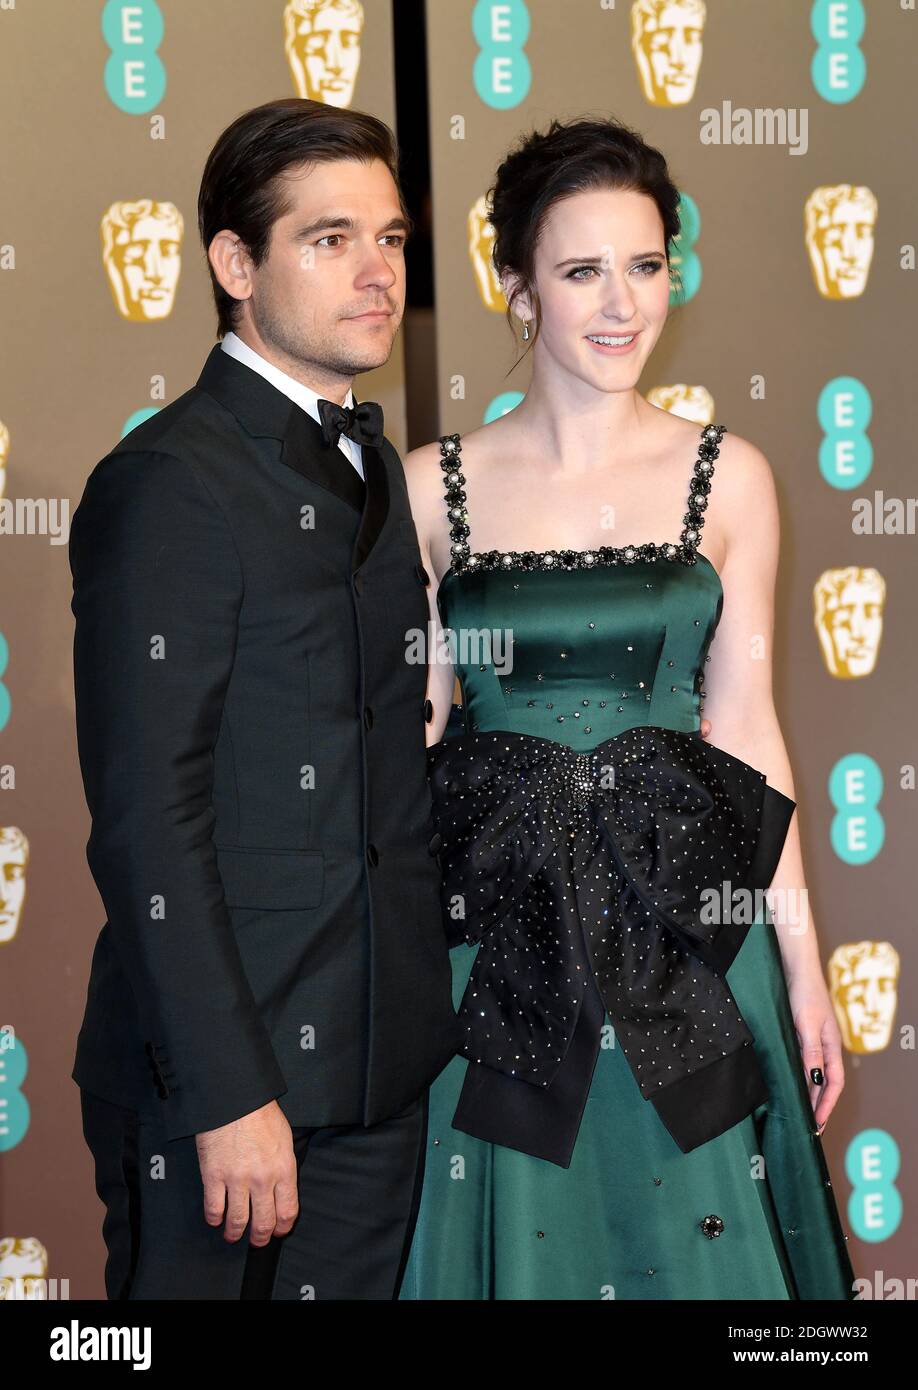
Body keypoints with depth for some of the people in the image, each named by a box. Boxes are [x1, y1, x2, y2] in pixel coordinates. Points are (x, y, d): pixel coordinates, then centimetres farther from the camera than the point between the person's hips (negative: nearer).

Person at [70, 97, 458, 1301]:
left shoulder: (372, 465, 14)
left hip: (380, 1066, 8)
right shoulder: (171, 483, -14)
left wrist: (420, 1011, 12)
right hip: (222, 1073, -8)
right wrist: (228, 1095, -21)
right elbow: (146, 816, -18)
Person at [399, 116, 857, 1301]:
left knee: (690, 1237, 9)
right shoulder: (433, 486, -1)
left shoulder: (727, 476, 1)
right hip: (491, 923, 0)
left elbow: (744, 724, 3)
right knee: (519, 1235, 9)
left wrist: (802, 966, 2)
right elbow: (415, 728, 3)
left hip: (685, 914, 1)